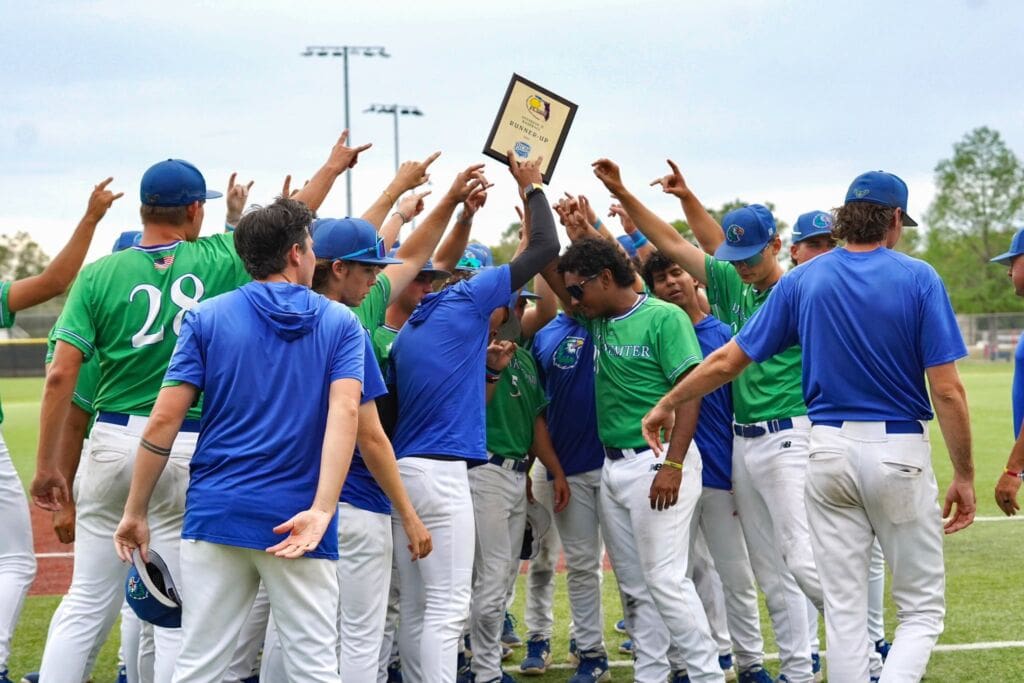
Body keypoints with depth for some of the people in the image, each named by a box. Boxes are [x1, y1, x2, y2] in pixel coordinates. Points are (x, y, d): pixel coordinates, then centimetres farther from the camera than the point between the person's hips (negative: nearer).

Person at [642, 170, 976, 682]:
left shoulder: (803, 280, 3)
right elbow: (947, 391, -10)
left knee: (844, 610, 9)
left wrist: (666, 403, 21)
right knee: (922, 607, 5)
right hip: (899, 449, -3)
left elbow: (727, 360, 7)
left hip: (829, 448, 3)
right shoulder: (918, 279, -6)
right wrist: (964, 476, -2)